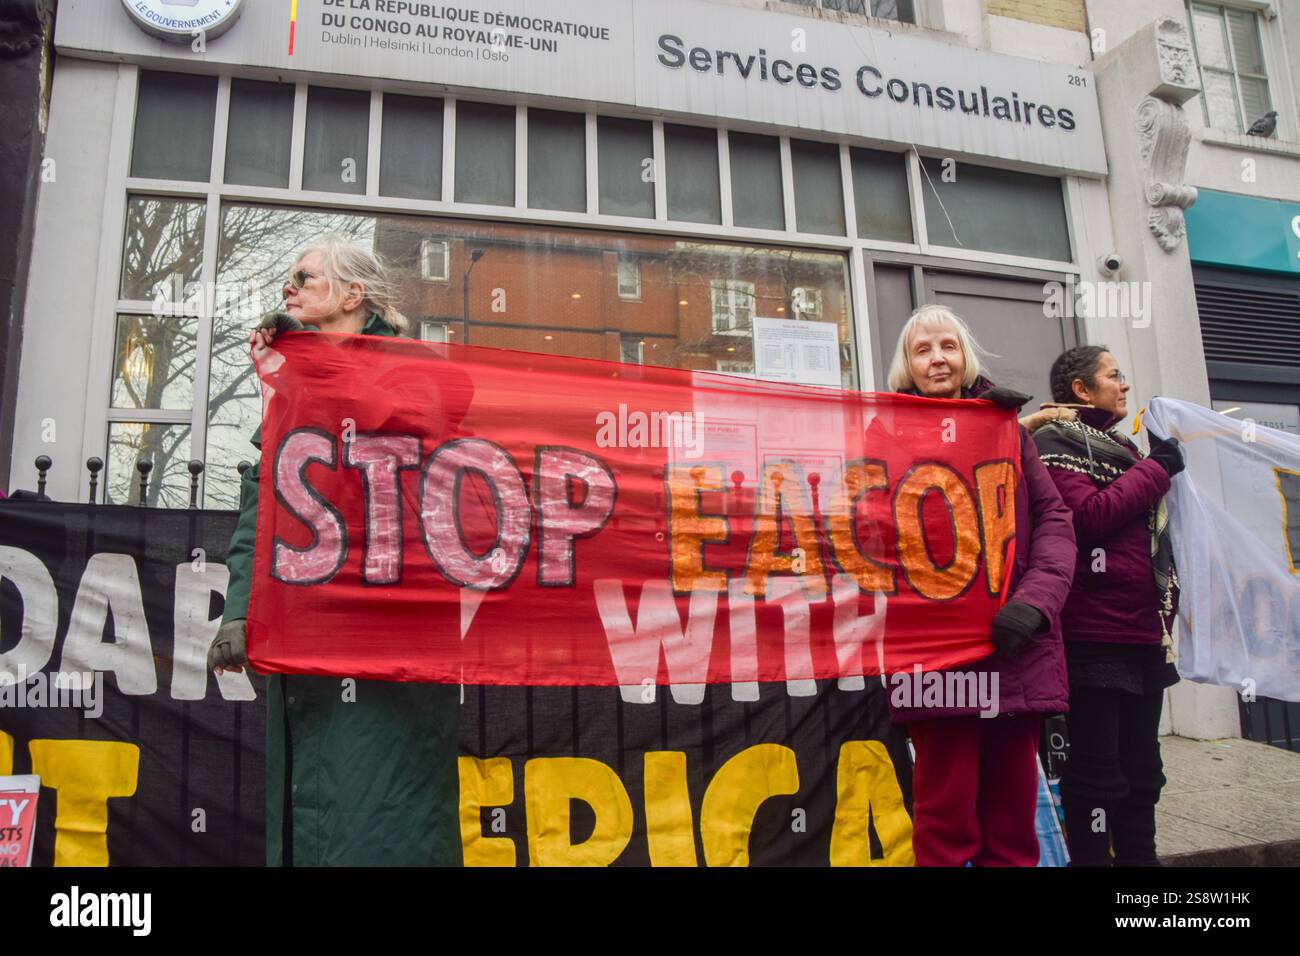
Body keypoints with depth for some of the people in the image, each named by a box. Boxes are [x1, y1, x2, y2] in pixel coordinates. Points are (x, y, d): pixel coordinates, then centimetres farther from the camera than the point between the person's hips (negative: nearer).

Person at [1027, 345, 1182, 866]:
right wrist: (1155, 470, -7)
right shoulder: (1054, 442, -4)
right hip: (1095, 634, -9)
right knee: (1096, 773, -5)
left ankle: (1138, 856, 24)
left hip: (1142, 631, 9)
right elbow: (1090, 516, -17)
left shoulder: (1119, 445, 21)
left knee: (1140, 770, 15)